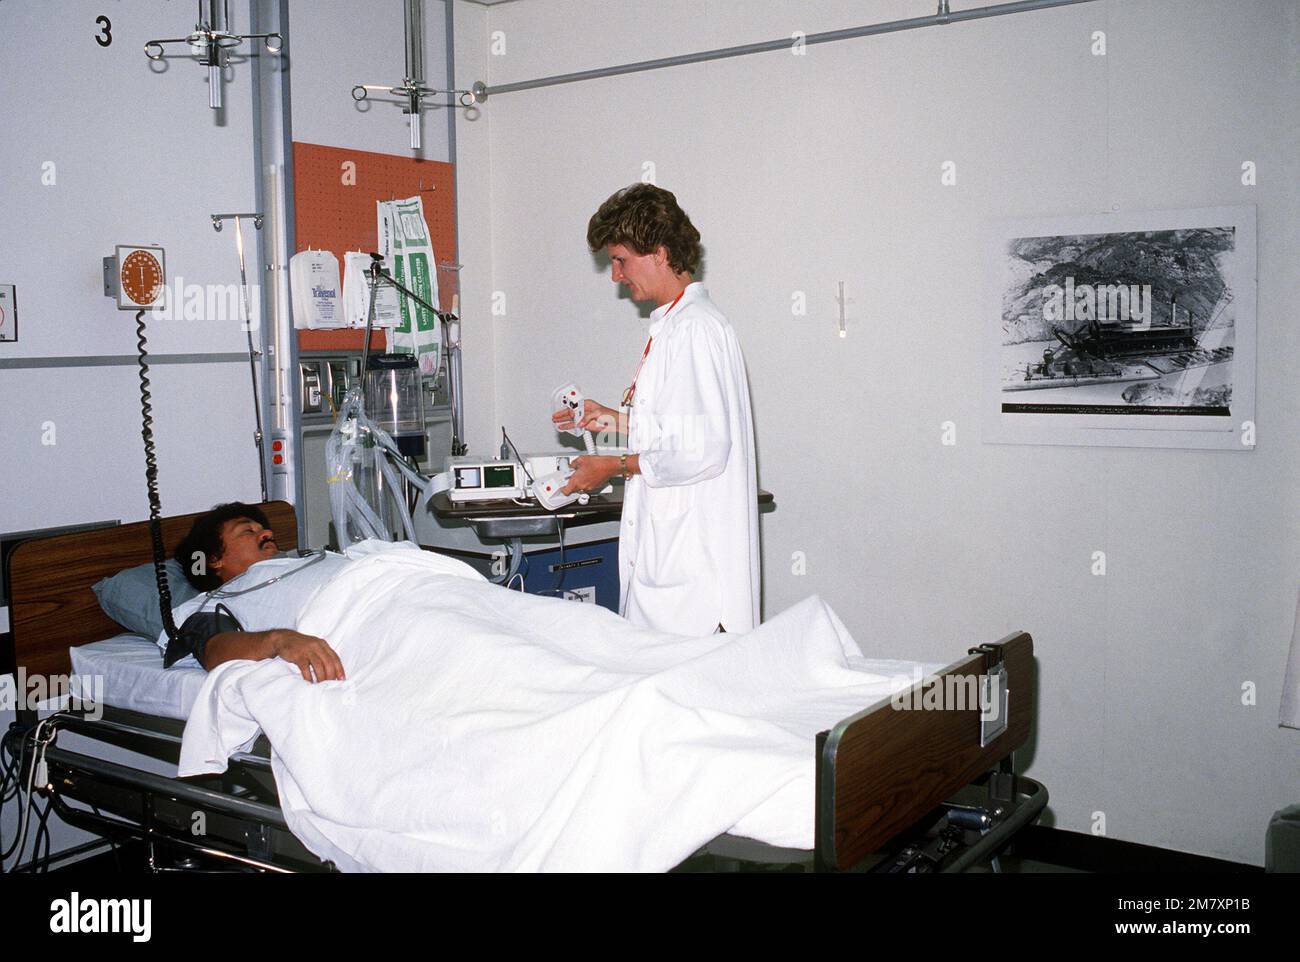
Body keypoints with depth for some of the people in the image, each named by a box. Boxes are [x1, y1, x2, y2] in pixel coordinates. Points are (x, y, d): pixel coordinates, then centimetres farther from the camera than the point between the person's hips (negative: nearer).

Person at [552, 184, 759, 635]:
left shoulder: (696, 328, -15)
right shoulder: (673, 324, 17)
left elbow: (704, 448, -22)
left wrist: (615, 466, -11)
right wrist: (618, 420, 17)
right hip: (664, 551, 10)